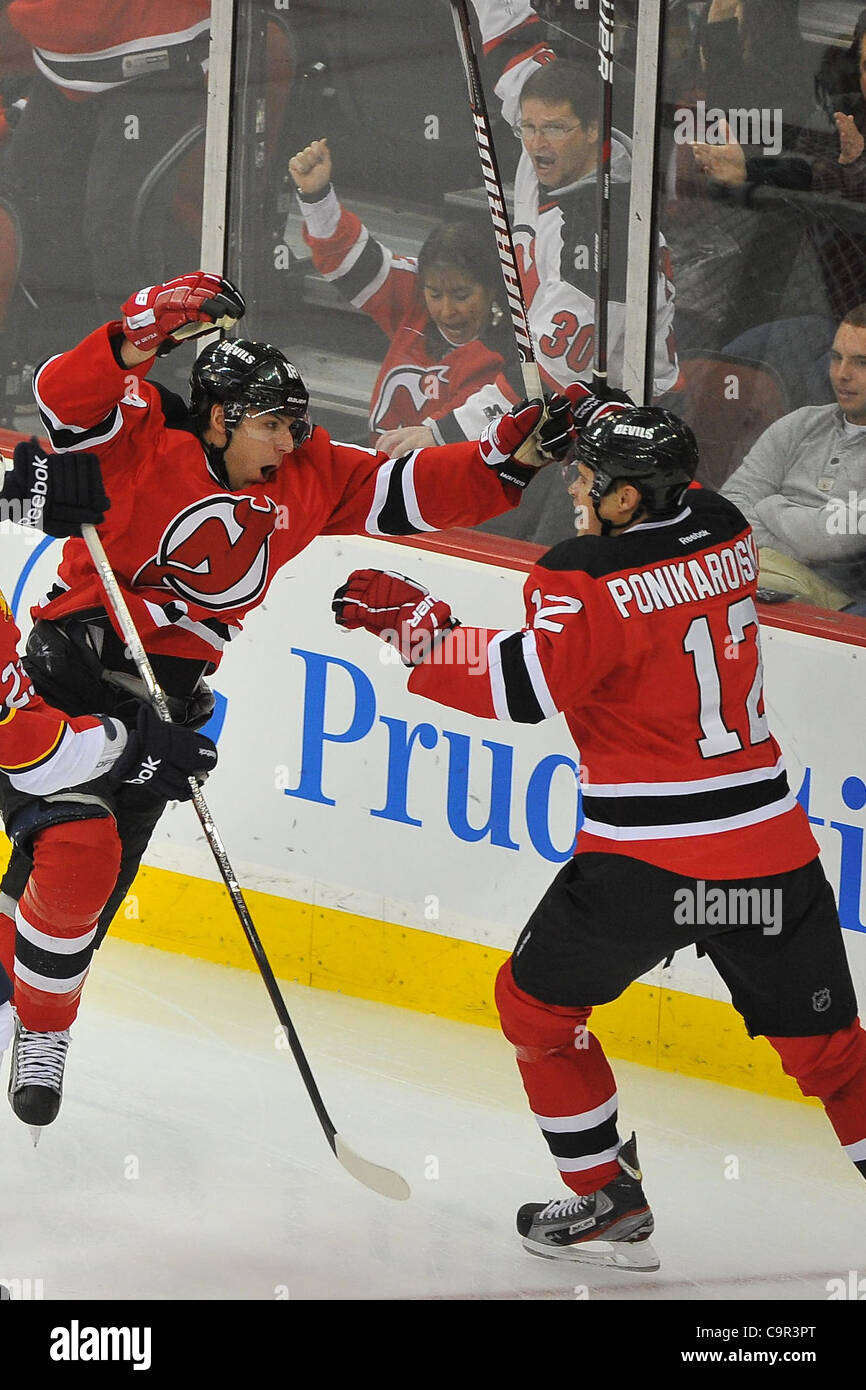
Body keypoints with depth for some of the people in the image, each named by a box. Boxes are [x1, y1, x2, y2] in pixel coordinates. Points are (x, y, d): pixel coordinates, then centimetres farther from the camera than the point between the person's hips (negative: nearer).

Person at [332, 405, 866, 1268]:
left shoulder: (595, 582, -13)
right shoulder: (725, 535, 7)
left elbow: (524, 684, -22)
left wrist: (409, 621, -15)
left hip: (649, 856, -6)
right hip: (770, 839, 6)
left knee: (537, 1001, 16)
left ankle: (610, 1203, 15)